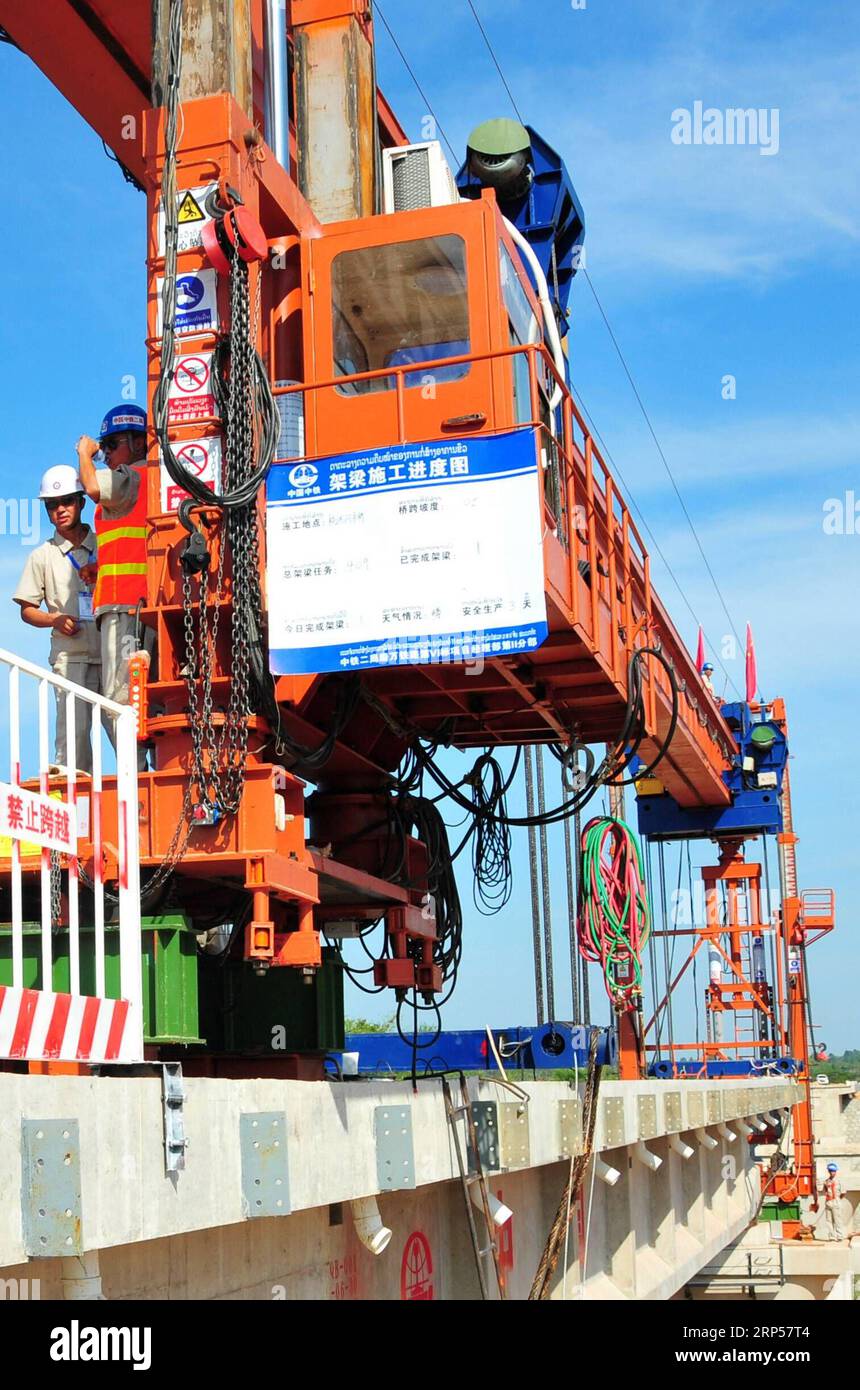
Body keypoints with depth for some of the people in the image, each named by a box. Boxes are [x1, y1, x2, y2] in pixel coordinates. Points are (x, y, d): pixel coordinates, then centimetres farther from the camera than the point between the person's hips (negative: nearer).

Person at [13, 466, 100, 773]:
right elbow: (27, 609, 12)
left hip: (111, 649, 1)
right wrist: (56, 620, -6)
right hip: (70, 653, -1)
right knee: (74, 724, -12)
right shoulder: (43, 556, 10)